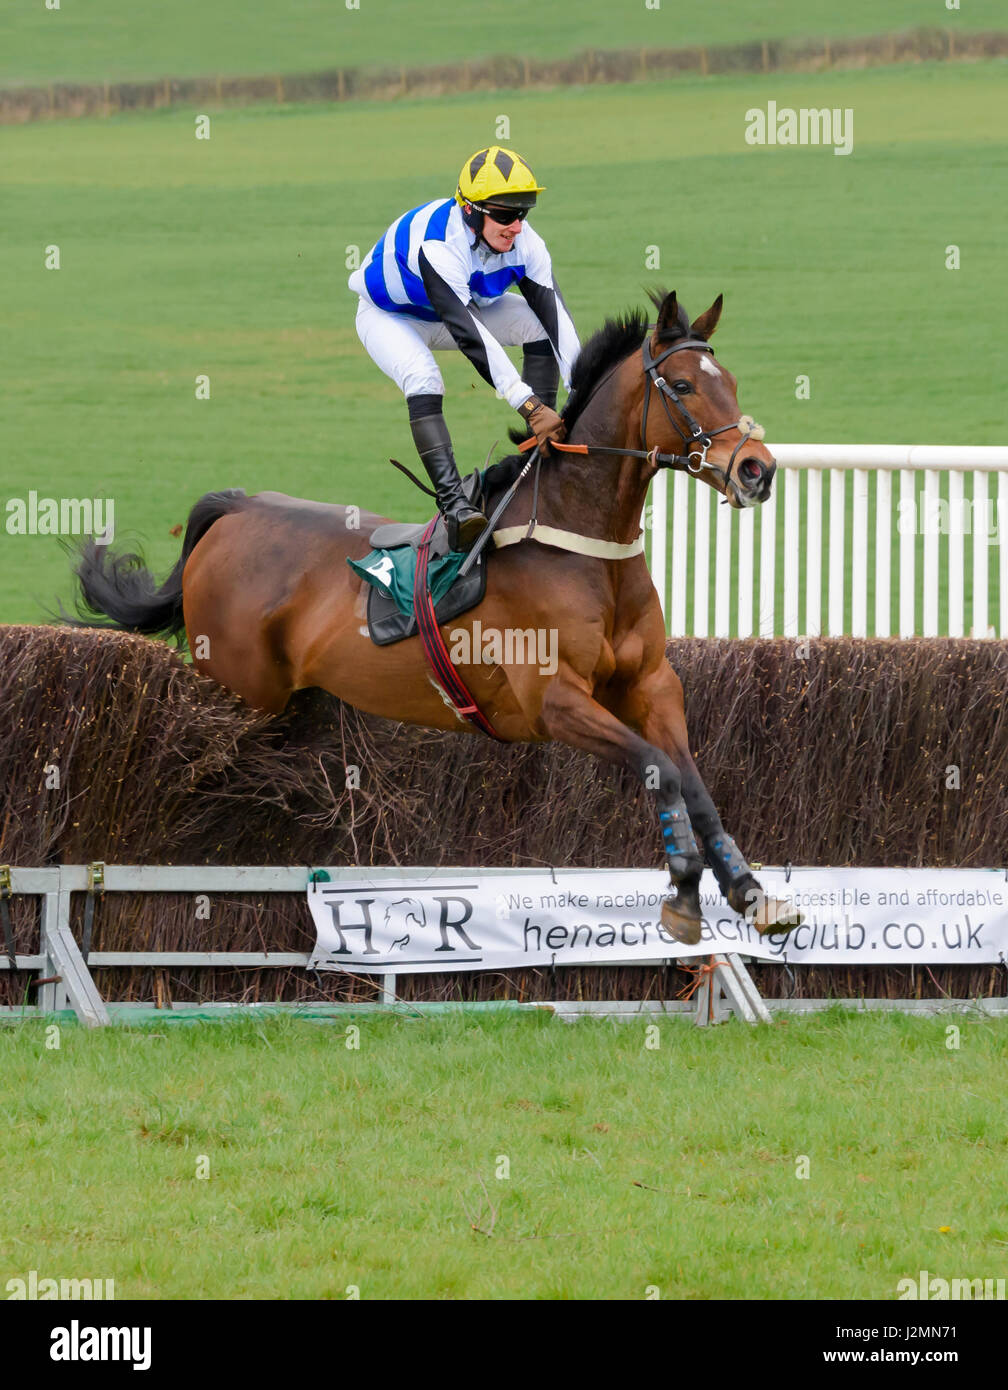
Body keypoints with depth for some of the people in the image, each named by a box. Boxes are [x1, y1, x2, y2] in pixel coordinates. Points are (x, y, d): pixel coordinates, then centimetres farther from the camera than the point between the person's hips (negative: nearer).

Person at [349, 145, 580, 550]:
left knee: (538, 323, -16)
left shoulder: (525, 243, -23)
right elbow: (470, 336, -48)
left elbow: (557, 319, -25)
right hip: (389, 316, -6)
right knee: (423, 380, -34)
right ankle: (453, 502, -40)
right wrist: (530, 406, -52)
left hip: (465, 301, 6)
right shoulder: (437, 246, -42)